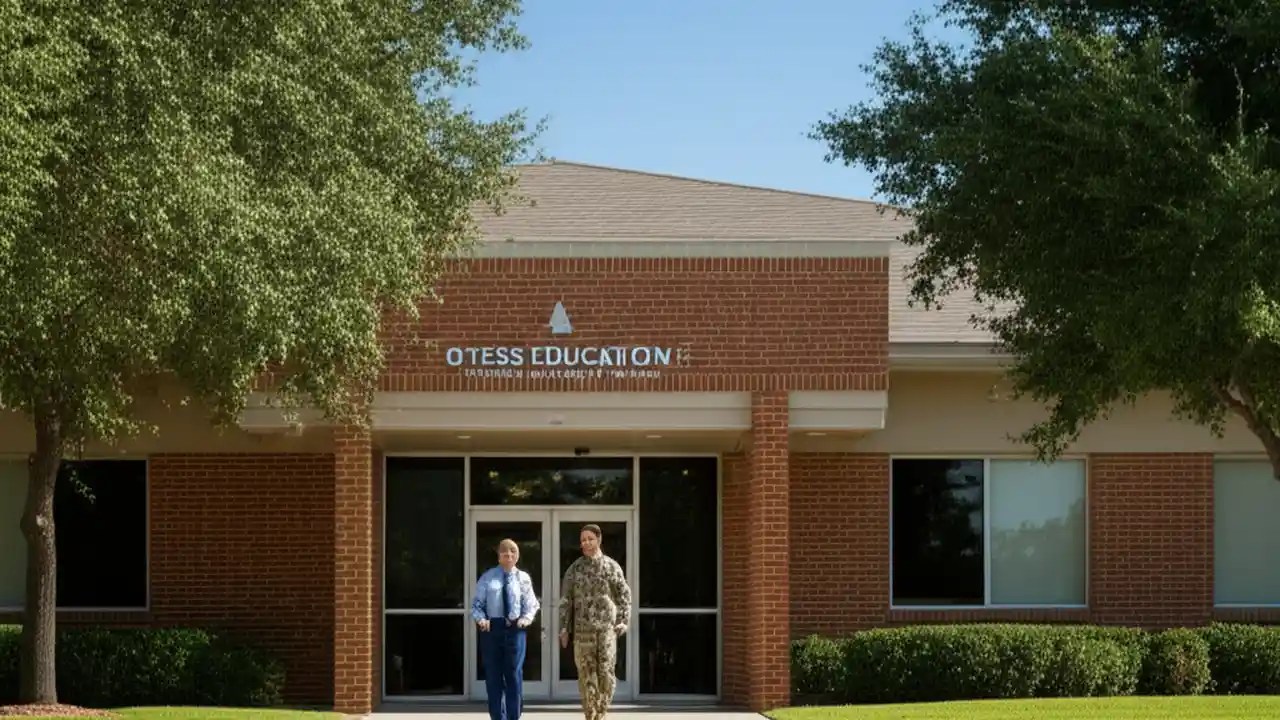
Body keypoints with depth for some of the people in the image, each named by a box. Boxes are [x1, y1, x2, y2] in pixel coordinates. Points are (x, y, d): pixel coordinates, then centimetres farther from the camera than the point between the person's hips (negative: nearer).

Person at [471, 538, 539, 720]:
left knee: (514, 676, 0)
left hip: (515, 630, 0)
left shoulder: (523, 578, 6)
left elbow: (531, 605, 8)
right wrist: (481, 619, -14)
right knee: (493, 677, 5)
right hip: (492, 629, 0)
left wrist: (526, 618, -11)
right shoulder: (488, 577, 5)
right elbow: (476, 604, 5)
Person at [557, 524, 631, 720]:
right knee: (586, 674, 0)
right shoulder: (574, 569, 7)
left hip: (607, 626, -1)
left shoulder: (612, 566, 5)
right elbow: (565, 600, 7)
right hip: (582, 628, 1)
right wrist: (564, 629, 1)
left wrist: (623, 621, -5)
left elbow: (624, 595, 7)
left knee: (606, 671, -8)